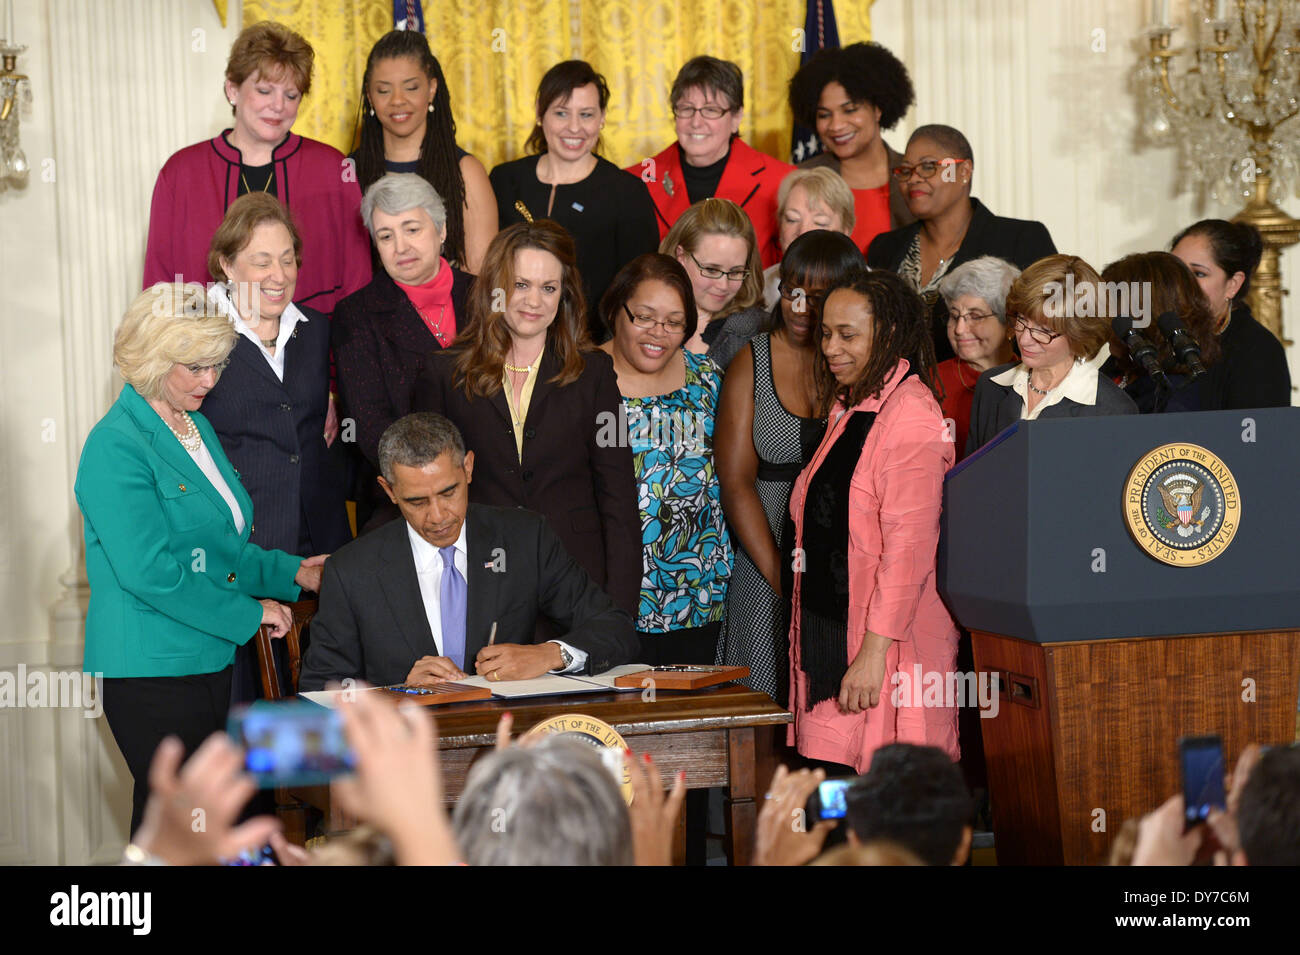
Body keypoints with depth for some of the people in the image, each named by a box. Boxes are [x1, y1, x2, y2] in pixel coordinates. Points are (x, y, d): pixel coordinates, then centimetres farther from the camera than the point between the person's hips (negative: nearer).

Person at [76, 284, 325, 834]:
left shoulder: (197, 426, 14)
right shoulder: (116, 447, -14)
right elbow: (150, 574, -21)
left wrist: (292, 574, 11)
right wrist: (249, 614, -15)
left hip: (209, 661, 9)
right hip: (151, 670, -9)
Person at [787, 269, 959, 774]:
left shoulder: (910, 414, -14)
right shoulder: (848, 411, 16)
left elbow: (909, 542, -19)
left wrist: (874, 650, -21)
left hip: (889, 643, -9)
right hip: (831, 636, 9)